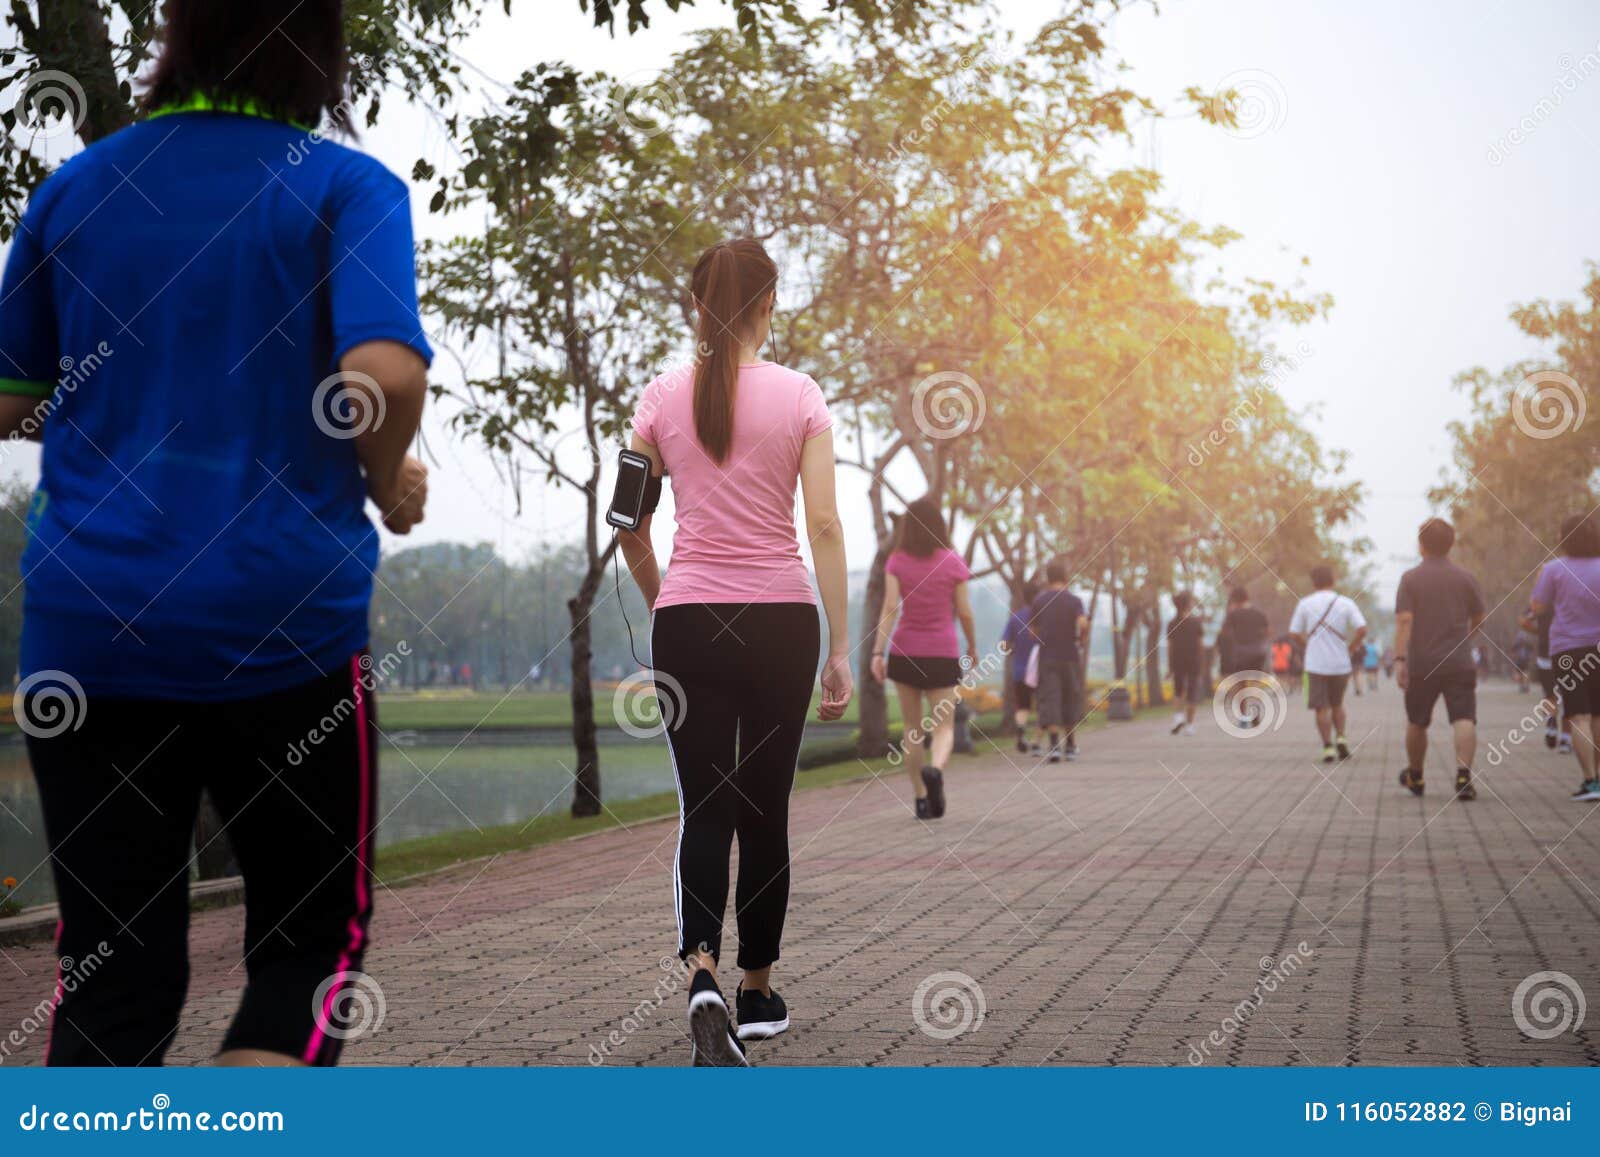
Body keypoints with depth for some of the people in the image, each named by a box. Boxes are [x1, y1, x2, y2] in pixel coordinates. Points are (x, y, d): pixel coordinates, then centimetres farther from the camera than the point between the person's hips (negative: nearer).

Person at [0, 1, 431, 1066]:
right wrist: (391, 490, 0)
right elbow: (384, 373, -19)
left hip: (86, 613, 3)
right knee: (313, 935, 13)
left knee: (114, 966, 10)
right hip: (283, 617, -3)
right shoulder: (349, 188, -3)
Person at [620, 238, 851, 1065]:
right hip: (781, 618, 0)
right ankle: (757, 992, 23)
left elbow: (631, 529, 5)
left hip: (689, 619, 0)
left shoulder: (662, 399, 2)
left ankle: (703, 977, -21)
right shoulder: (799, 396, -2)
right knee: (765, 808, 12)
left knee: (703, 810, 2)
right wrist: (840, 648, -2)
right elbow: (824, 525, -6)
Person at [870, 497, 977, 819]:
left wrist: (878, 652, -16)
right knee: (944, 729, 1)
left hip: (905, 653, 1)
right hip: (942, 656, -1)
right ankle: (935, 770, -31)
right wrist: (973, 647, 15)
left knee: (912, 728, 16)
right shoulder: (953, 562, -3)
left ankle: (921, 799, 14)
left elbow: (890, 606, -13)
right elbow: (964, 613, -2)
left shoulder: (896, 561, -2)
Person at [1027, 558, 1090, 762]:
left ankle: (1054, 744, -21)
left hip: (1047, 657, 0)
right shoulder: (1074, 600, -4)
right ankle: (1071, 746, 20)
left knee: (1048, 700, -4)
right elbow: (1083, 624, -19)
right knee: (1070, 701, 13)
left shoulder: (1039, 600, 1)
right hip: (1070, 656, 0)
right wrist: (1083, 640, -1)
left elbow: (1032, 629, 4)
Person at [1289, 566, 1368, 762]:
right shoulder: (1346, 603, 1)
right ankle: (1341, 737, 4)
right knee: (1337, 704, 20)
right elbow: (1362, 629, -8)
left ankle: (1328, 746, -4)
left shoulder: (1305, 604, -1)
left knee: (1322, 708, 3)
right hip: (1341, 664, 2)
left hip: (1315, 665, -2)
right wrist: (1349, 647, 6)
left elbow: (1295, 633, 0)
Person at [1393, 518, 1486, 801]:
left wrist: (1399, 660, -16)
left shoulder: (1410, 579, -3)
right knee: (1464, 719, -7)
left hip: (1421, 663, 0)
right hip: (1459, 662, 0)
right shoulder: (1465, 578, 3)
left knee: (1417, 723, 16)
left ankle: (1414, 777, 32)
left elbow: (1404, 620, -13)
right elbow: (1478, 619, 13)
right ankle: (1463, 775, -25)